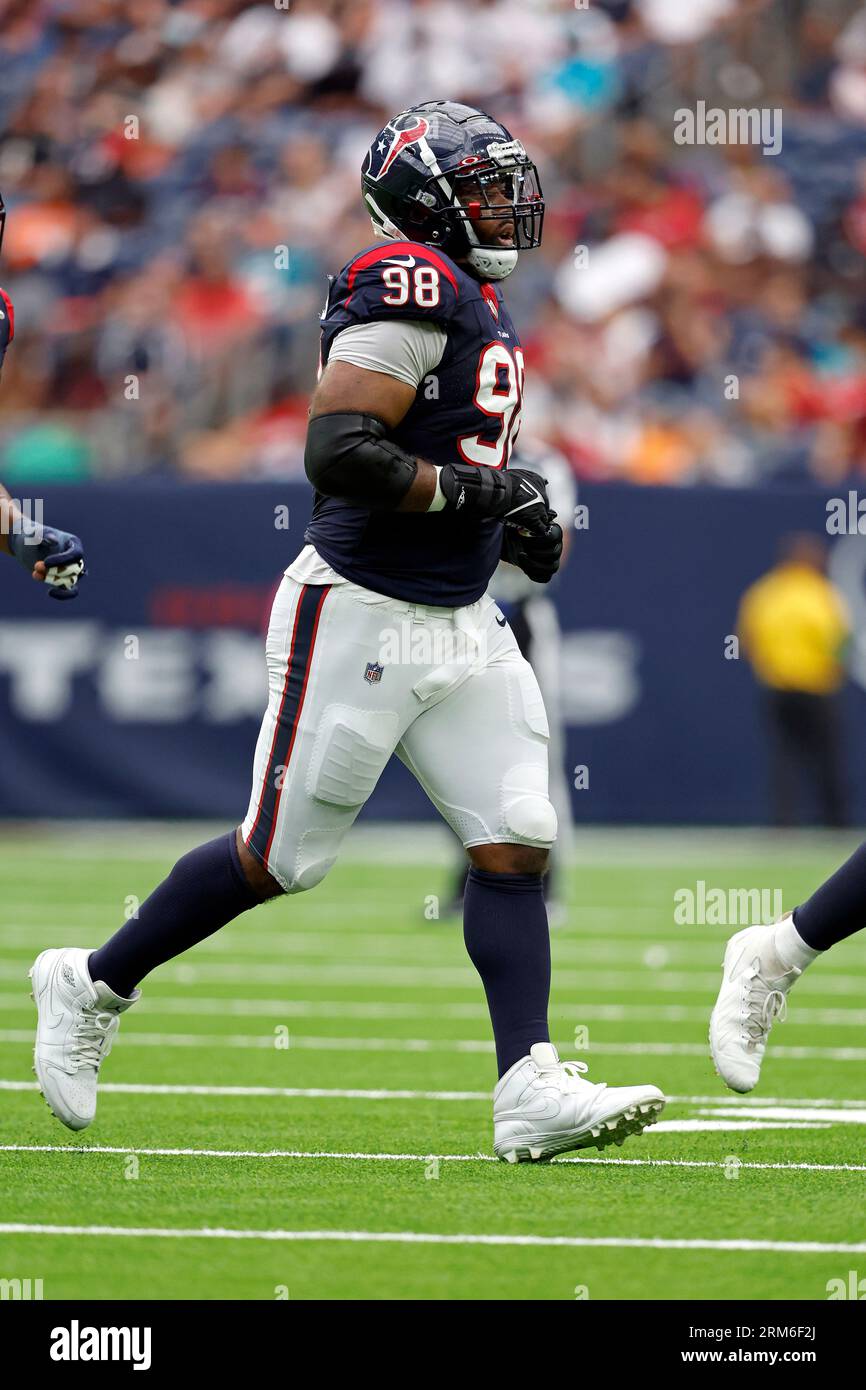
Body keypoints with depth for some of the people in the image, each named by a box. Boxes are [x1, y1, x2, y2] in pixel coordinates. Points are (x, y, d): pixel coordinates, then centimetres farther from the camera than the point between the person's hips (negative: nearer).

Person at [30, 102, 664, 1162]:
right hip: (361, 619, -9)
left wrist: (522, 529, 9)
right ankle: (93, 986, 19)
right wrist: (478, 491, -19)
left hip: (460, 622, 9)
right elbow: (338, 452, -24)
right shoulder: (410, 284, -15)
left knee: (515, 840, -3)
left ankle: (529, 1091, -8)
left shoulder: (477, 308, 16)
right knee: (278, 855, 0)